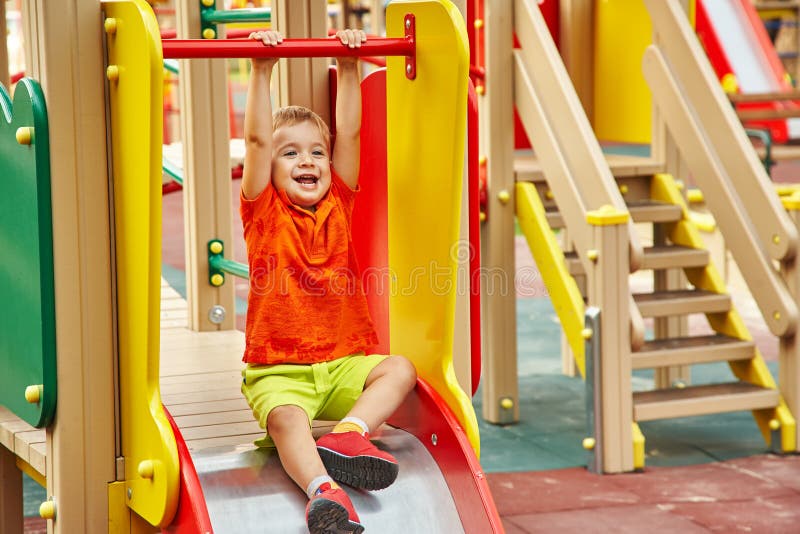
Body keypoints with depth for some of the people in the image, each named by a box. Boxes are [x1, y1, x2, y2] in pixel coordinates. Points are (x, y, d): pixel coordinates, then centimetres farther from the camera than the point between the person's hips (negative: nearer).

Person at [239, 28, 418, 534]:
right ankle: (324, 490, -53)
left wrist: (349, 69, 2)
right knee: (286, 418, -33)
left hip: (343, 363, 4)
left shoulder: (338, 204, 10)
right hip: (278, 369, -4)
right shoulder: (264, 212, 2)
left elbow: (349, 133, 5)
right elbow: (257, 139, -8)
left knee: (400, 369, -21)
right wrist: (262, 71, -11)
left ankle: (348, 432, -38)